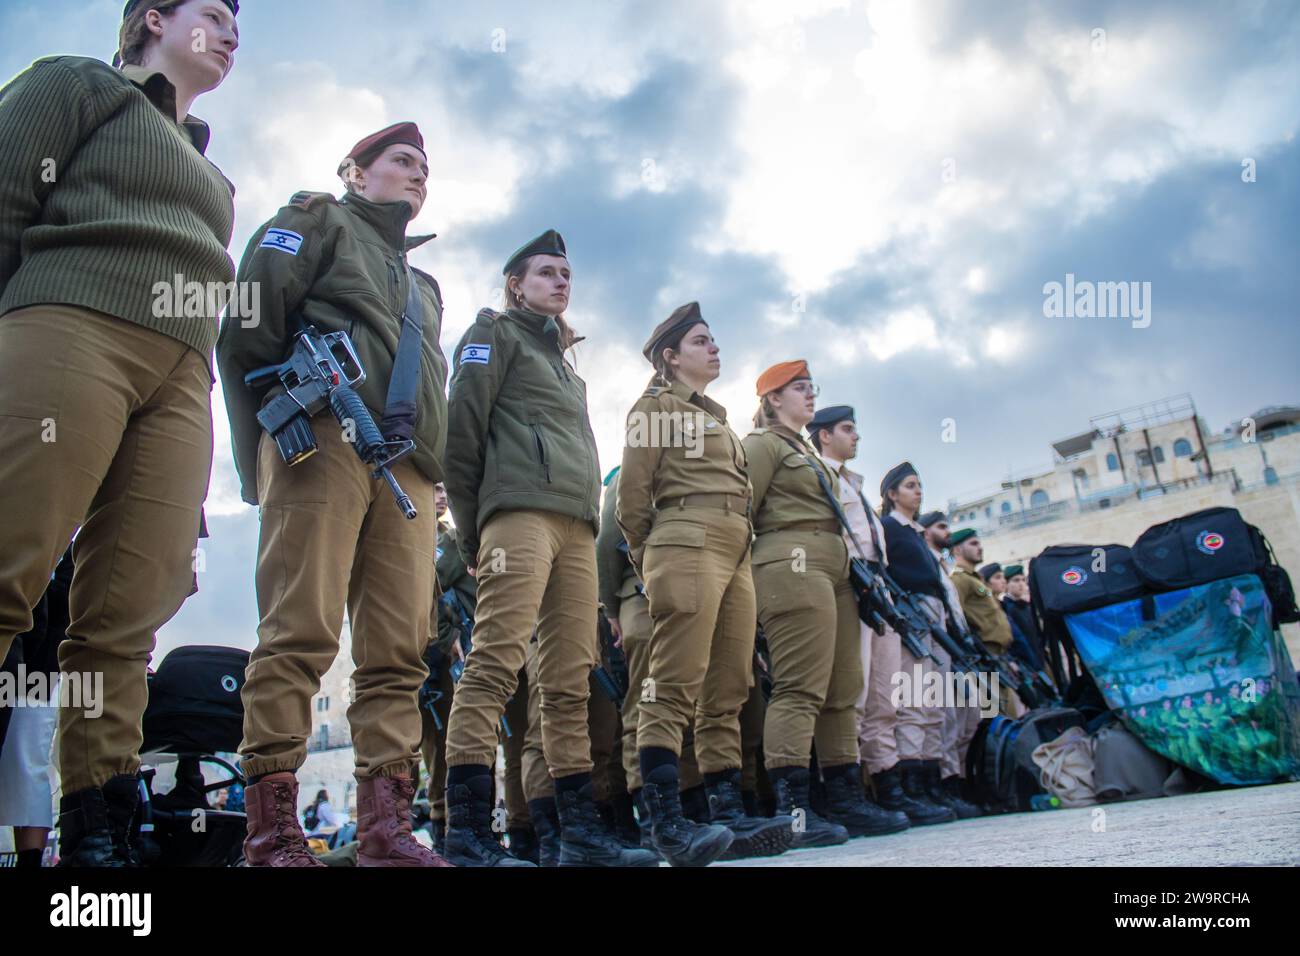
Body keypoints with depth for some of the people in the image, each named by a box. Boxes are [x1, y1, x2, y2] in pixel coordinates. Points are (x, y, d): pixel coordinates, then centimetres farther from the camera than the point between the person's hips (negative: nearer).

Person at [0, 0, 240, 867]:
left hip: (182, 374, 5)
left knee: (126, 617, -6)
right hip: (73, 325, -5)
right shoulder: (78, 86, 18)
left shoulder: (209, 175, 35)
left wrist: (197, 390, 14)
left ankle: (97, 832, -8)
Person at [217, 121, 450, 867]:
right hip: (325, 440, -6)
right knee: (301, 631, -15)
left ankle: (387, 825, -7)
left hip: (407, 469, 6)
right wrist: (264, 453, -4)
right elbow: (250, 326, 2)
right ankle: (271, 825, -14)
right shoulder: (320, 220, 17)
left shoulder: (422, 287, 36)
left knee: (400, 652, -5)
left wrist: (434, 476, 13)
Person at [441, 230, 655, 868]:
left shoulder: (563, 362, 35)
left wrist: (572, 521, 16)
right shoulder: (496, 334, 12)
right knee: (496, 661, -19)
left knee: (569, 680, 2)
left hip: (577, 527, 8)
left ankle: (581, 830, 2)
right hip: (521, 511, -7)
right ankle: (468, 832, -22)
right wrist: (470, 529, -7)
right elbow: (462, 426, -1)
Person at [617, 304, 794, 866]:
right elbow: (632, 489, -1)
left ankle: (728, 815, 4)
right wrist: (647, 559, 2)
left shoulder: (715, 416, 31)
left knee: (726, 693, 3)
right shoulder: (658, 405, 7)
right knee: (675, 686, -15)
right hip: (688, 545, -8)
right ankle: (667, 821, -19)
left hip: (735, 554, 8)